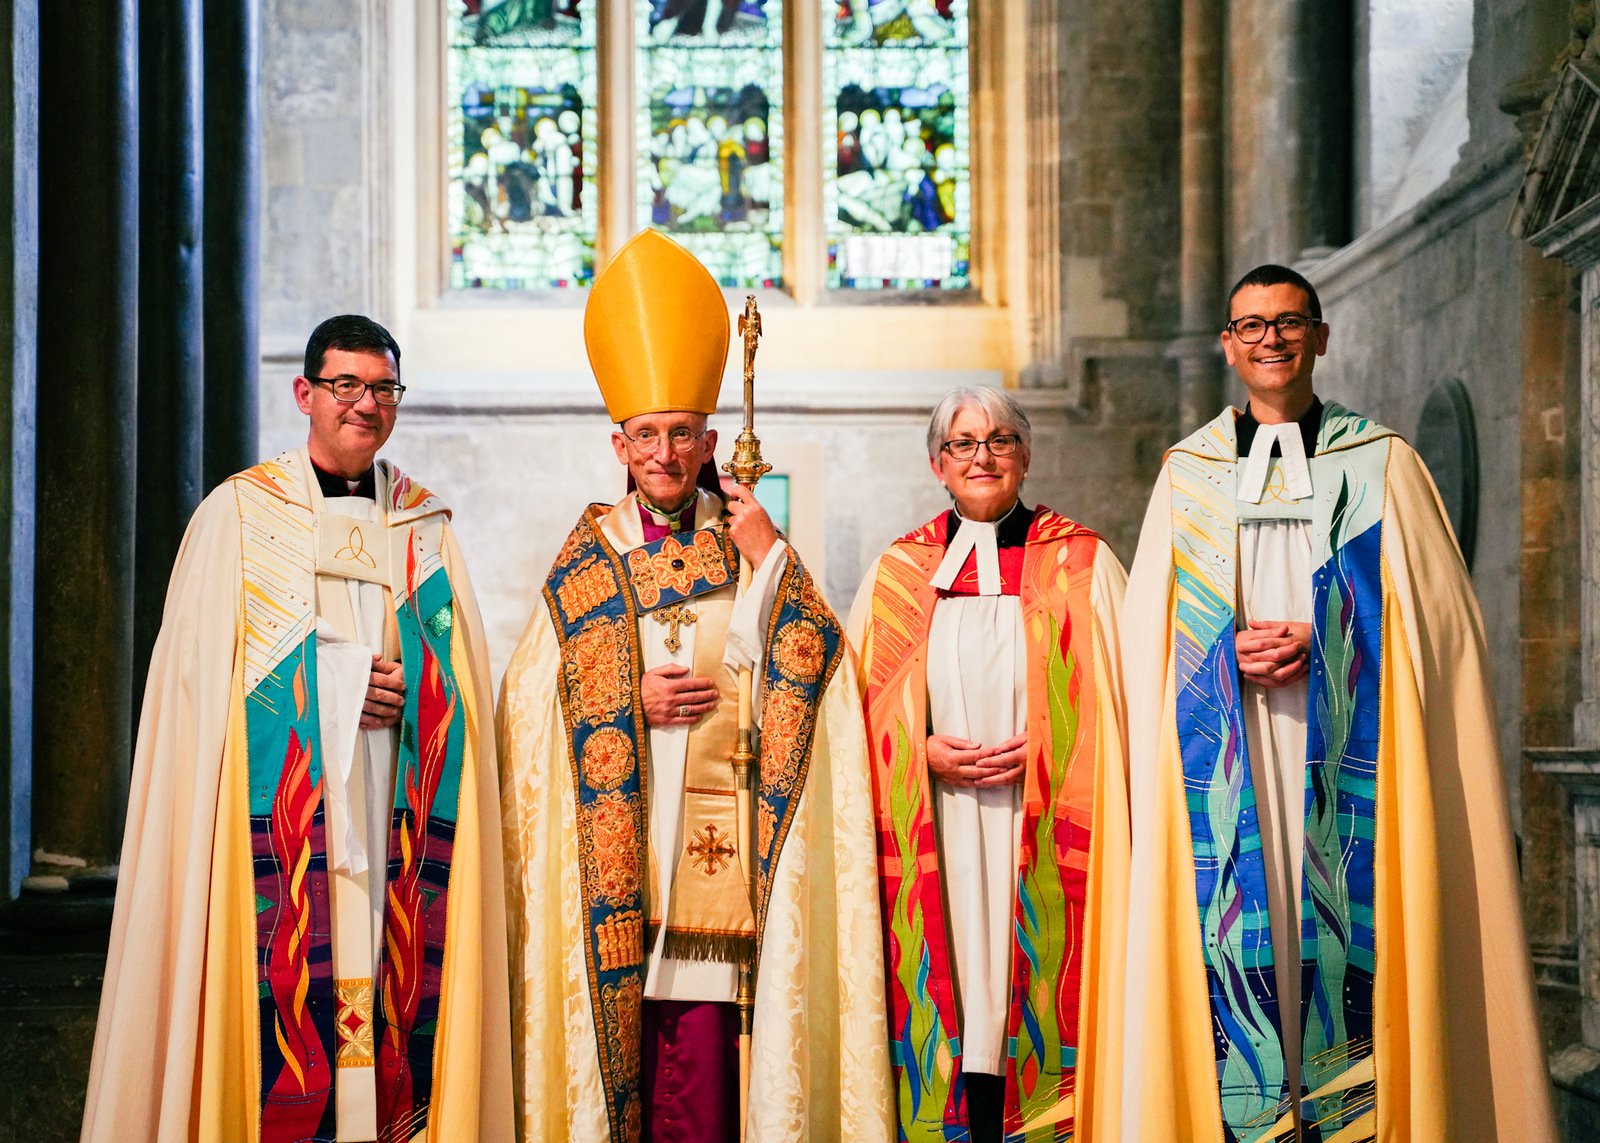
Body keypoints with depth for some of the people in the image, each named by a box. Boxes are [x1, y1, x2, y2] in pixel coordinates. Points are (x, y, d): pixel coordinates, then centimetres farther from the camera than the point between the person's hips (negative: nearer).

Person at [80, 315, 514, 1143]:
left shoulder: (425, 527, 15)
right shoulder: (239, 514, 5)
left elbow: (464, 675, 14)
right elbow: (201, 670, -1)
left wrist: (401, 685, -8)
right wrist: (347, 681, -8)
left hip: (395, 816, 3)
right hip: (281, 813, -3)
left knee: (397, 985, -3)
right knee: (281, 985, -11)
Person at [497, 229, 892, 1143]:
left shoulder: (744, 541, 10)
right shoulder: (587, 559, 9)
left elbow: (797, 677, -1)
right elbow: (529, 697, 4)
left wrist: (768, 559, -8)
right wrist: (632, 703, -9)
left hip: (713, 837, 0)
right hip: (609, 836, 0)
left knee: (703, 1055, -5)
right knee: (617, 1023, -4)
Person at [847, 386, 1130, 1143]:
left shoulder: (1082, 566, 5)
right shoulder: (897, 573, 11)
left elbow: (1112, 709, 3)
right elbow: (863, 707, 10)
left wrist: (1037, 751, -12)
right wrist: (927, 751, -7)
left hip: (1039, 840, -1)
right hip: (936, 840, 2)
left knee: (1031, 990, -4)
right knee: (950, 986, -2)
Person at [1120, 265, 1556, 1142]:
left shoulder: (1380, 463, 9)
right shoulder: (1187, 474, 13)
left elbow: (1434, 614, 1)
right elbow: (1146, 631, 8)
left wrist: (1318, 642, -13)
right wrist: (1232, 654, -11)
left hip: (1344, 767, -1)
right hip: (1228, 769, 1)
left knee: (1349, 932, -6)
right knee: (1235, 925, -5)